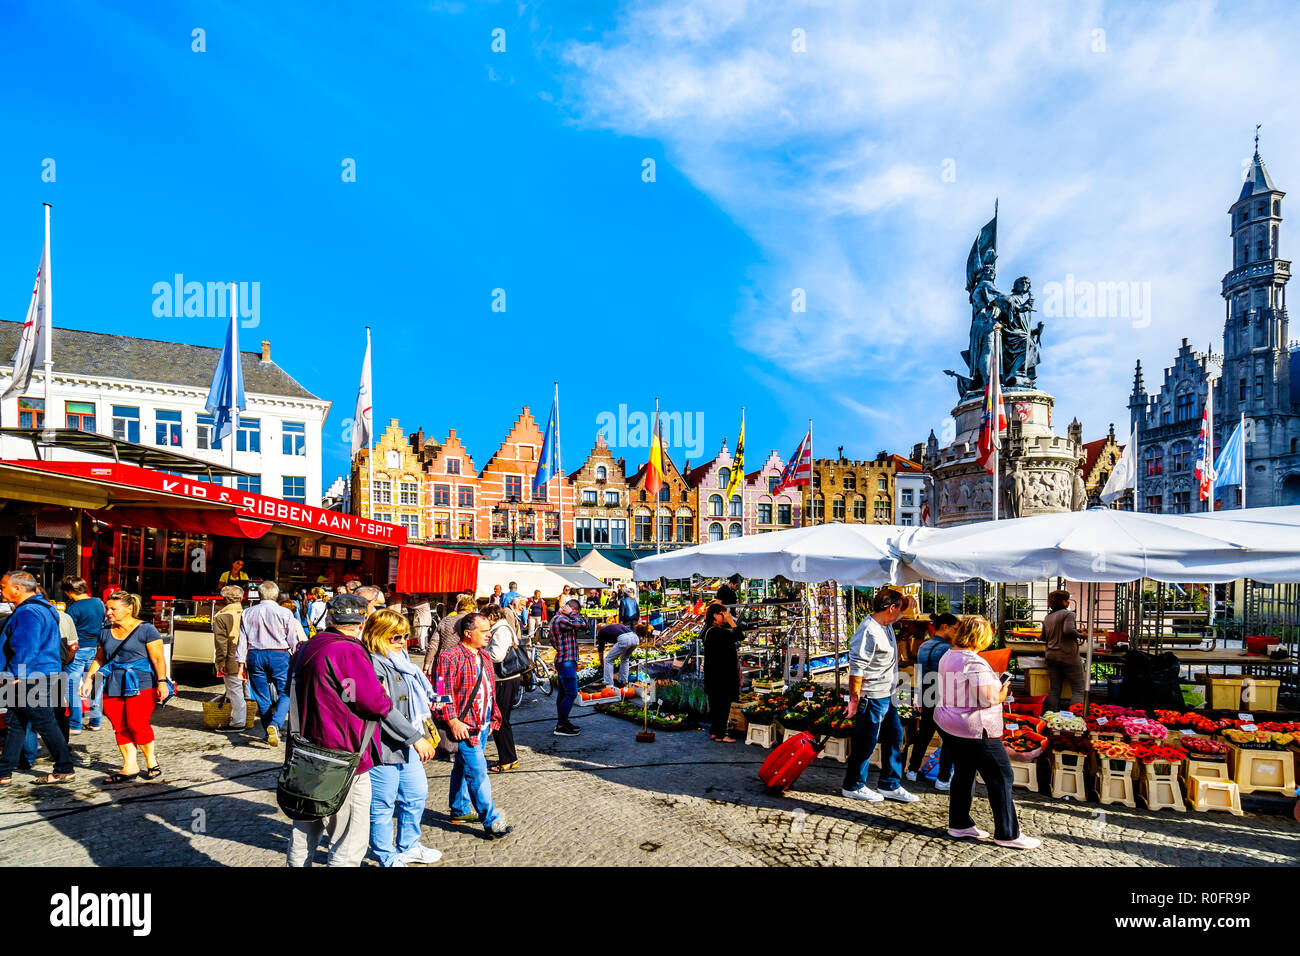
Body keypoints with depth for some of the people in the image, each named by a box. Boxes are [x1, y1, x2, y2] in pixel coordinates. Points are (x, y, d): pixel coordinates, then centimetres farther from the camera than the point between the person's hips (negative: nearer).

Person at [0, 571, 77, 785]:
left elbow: (25, 648, -23)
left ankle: (65, 770, 4)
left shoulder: (28, 612, -17)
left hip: (32, 679, -11)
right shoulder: (42, 608, 16)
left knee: (45, 724, -3)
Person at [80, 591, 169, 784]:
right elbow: (99, 659, 24)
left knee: (136, 725, -11)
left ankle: (152, 763, 7)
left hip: (141, 684, -6)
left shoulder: (145, 630, -4)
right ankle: (130, 767, 9)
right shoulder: (105, 632, 14)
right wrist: (89, 679, 12)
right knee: (120, 727, 2)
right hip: (113, 686, 6)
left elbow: (158, 659, -6)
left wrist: (161, 682, -14)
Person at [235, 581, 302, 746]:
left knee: (262, 697, 12)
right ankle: (275, 724, -20)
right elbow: (293, 640, -1)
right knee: (285, 693, 2)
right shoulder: (284, 613, -2)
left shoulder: (248, 613, 7)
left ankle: (269, 732, 18)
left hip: (255, 656, 3)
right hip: (279, 655, -3)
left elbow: (242, 640, 7)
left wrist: (241, 663, 10)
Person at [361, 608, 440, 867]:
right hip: (383, 747, -10)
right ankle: (387, 859, 21)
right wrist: (416, 738, -23)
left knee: (416, 795, 20)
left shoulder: (400, 662, 12)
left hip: (409, 746, 10)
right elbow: (385, 710, -25)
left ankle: (408, 847, 37)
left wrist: (423, 736, 18)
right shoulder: (372, 665, -19)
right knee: (383, 806, 5)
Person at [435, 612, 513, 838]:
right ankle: (491, 823, -5)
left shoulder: (484, 656, 12)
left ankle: (460, 810, 34)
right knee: (477, 772, -8)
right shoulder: (451, 658, -16)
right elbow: (444, 693, -18)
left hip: (482, 724, 9)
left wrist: (494, 715, 19)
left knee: (463, 767, 21)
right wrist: (453, 721, -22)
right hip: (464, 726, -9)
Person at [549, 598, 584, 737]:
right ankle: (561, 727, -6)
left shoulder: (559, 619, 15)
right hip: (566, 662, -11)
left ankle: (562, 722, 25)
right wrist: (571, 614, -14)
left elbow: (582, 626, 18)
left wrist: (571, 615, 9)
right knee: (571, 694, -9)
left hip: (563, 661, 11)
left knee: (563, 693, 16)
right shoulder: (561, 619, -19)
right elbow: (582, 625, -24)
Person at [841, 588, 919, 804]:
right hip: (871, 697, -10)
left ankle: (890, 785, 27)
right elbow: (856, 668, -23)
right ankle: (853, 786, 19)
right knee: (865, 742, 2)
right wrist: (854, 700, -22)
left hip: (886, 696, 10)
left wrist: (902, 600, 11)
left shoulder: (886, 624, 7)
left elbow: (900, 610, 32)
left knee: (894, 736, 15)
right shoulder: (869, 631, -22)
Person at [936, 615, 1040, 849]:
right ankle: (1008, 834, 8)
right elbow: (989, 698, -25)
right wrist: (1002, 693, -4)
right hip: (975, 731, -9)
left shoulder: (947, 657, 7)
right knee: (1000, 779, 2)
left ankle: (959, 824, 25)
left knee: (963, 773, 18)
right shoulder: (975, 663, -21)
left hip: (948, 725, 9)